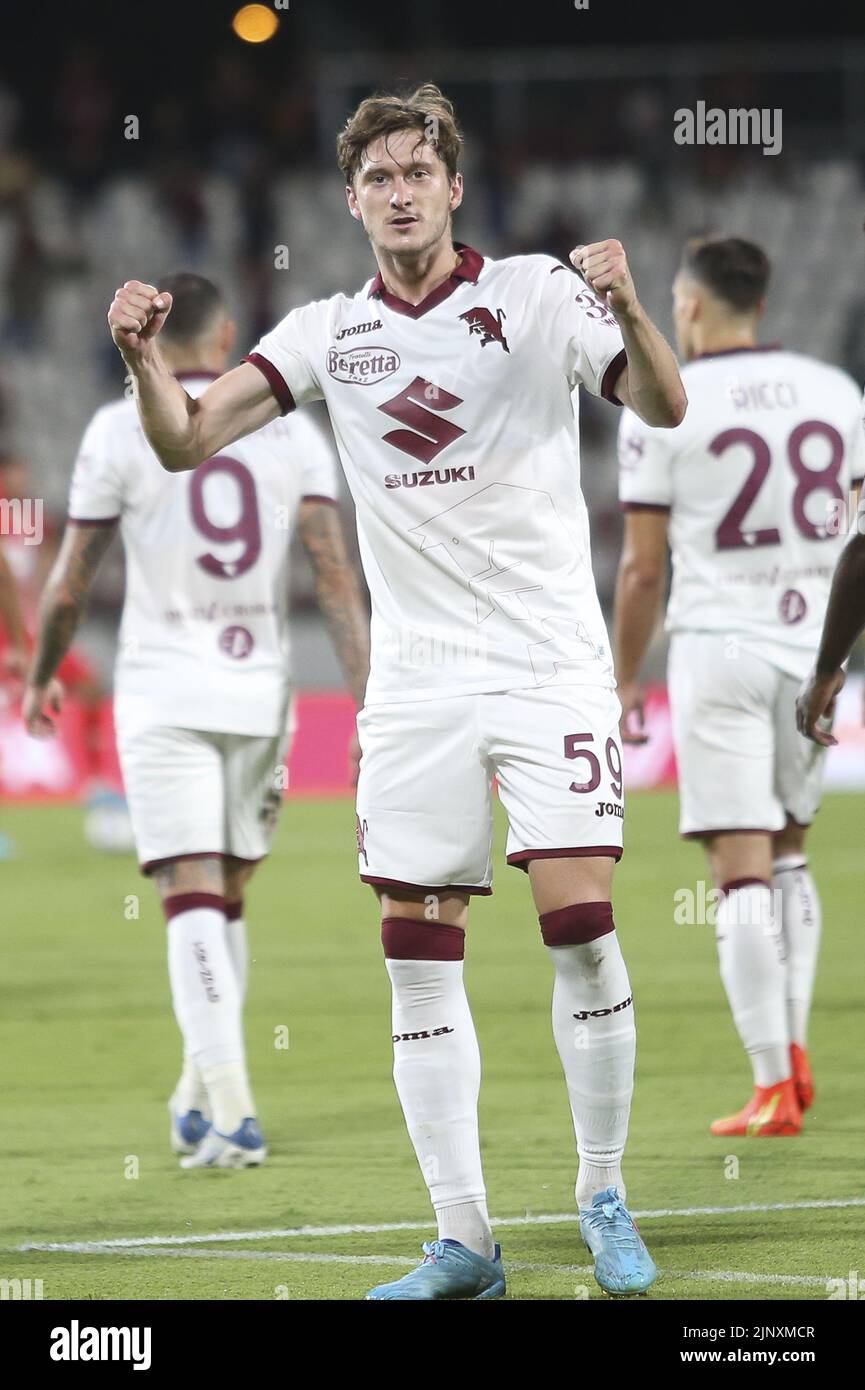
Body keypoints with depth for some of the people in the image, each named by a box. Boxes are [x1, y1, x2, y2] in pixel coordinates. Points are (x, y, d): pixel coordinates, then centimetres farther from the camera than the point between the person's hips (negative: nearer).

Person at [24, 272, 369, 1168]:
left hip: (165, 695, -3)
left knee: (193, 898, -7)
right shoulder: (290, 432, 5)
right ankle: (199, 1096, 24)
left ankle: (230, 1113, -19)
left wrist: (40, 681, 18)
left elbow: (67, 588, 1)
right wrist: (371, 706, -2)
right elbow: (335, 577, -1)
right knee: (225, 898, 17)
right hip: (260, 692, 3)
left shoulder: (121, 431, -3)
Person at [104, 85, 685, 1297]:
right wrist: (143, 357, -17)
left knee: (580, 922, -13)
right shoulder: (329, 333, 7)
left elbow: (663, 407, -12)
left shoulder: (537, 296, -2)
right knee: (418, 957, 0)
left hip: (548, 664, -3)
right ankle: (463, 1242, 6)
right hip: (416, 684, 3)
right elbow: (185, 442, 3)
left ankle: (604, 1198, 5)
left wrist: (628, 310, -32)